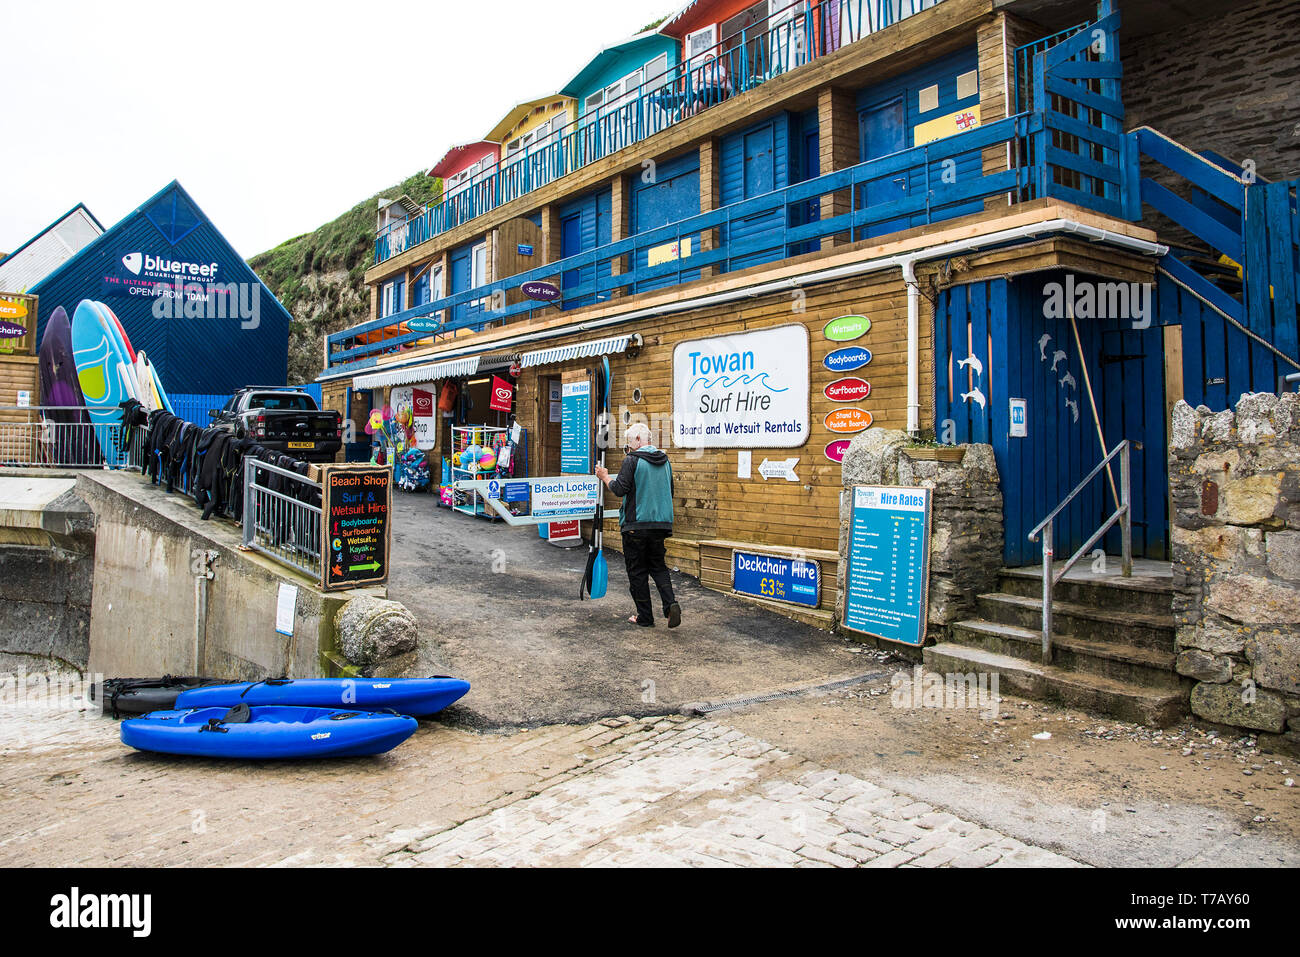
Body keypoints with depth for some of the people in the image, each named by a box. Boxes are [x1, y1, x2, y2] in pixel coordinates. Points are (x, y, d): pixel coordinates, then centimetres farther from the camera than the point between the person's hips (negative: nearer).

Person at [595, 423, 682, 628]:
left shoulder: (632, 461, -11)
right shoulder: (664, 461, 10)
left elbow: (620, 489, -13)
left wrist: (605, 477, 3)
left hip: (636, 524, -6)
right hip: (661, 523, 6)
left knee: (637, 571, 5)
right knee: (658, 566, 17)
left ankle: (645, 617, 10)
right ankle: (670, 603, -5)